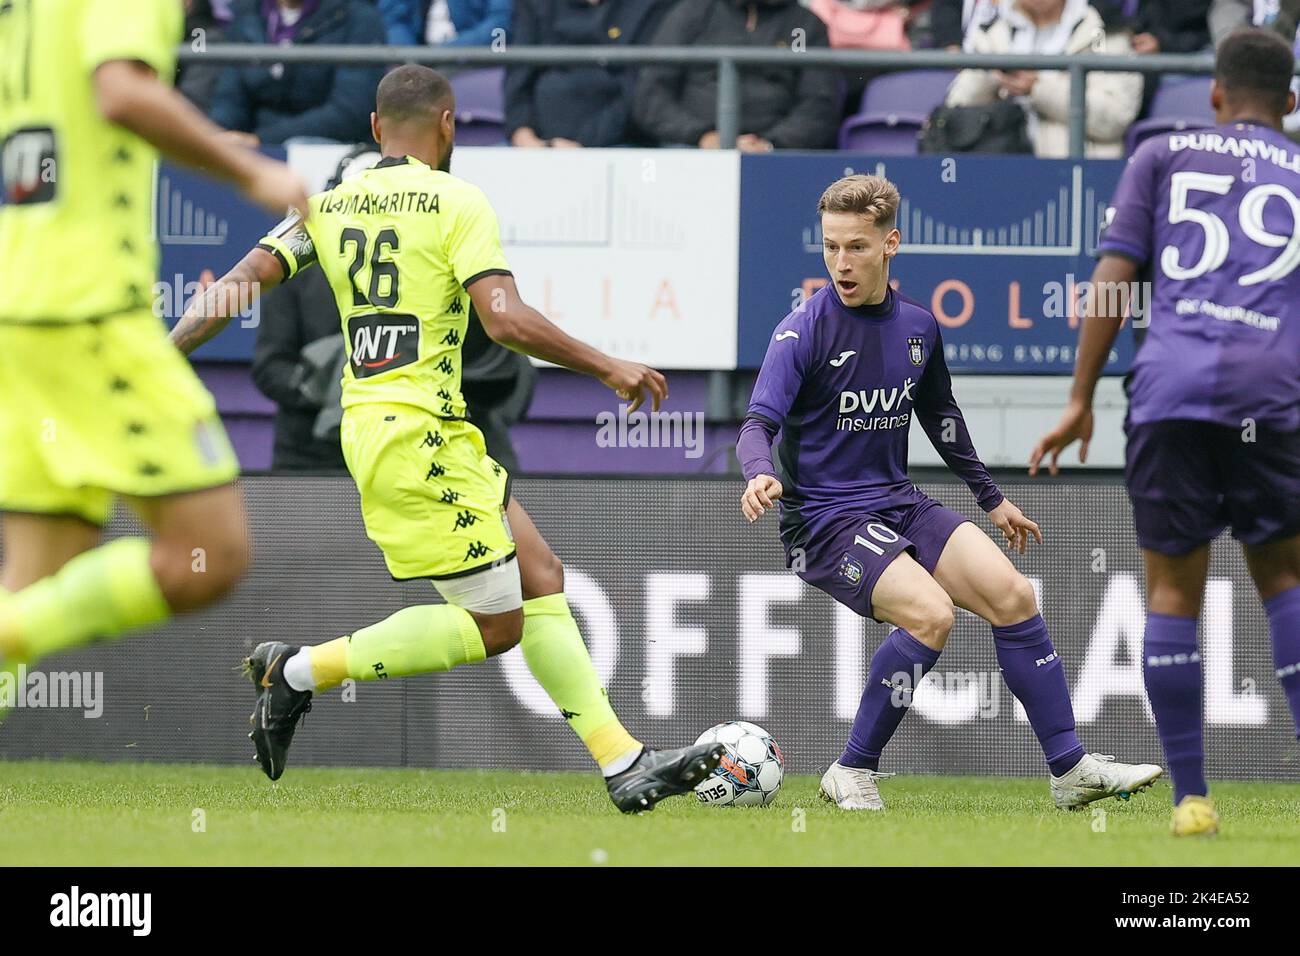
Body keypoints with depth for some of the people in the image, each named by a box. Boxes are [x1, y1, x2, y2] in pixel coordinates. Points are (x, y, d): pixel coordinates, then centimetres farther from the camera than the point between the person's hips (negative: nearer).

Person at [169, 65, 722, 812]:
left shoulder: (327, 206, 10)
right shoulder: (456, 201, -8)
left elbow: (239, 283, 1)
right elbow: (506, 319, -18)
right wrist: (610, 369, -8)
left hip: (372, 424, 8)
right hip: (419, 434, -8)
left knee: (541, 577, 10)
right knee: (496, 625, -1)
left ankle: (625, 764, 7)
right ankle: (300, 672, -1)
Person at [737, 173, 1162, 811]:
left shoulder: (917, 327, 6)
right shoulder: (804, 331, -12)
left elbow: (940, 417, 23)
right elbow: (760, 423, -20)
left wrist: (991, 497, 30)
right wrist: (760, 474, -42)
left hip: (899, 504, 6)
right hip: (823, 520, -6)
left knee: (1011, 594, -9)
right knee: (930, 614, -27)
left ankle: (1071, 770, 1)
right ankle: (851, 774, -14)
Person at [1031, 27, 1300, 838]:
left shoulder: (1162, 156, 17)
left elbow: (1114, 277, 8)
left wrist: (1082, 398, 10)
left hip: (1170, 386, 0)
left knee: (1173, 590, 7)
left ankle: (1191, 797, 3)